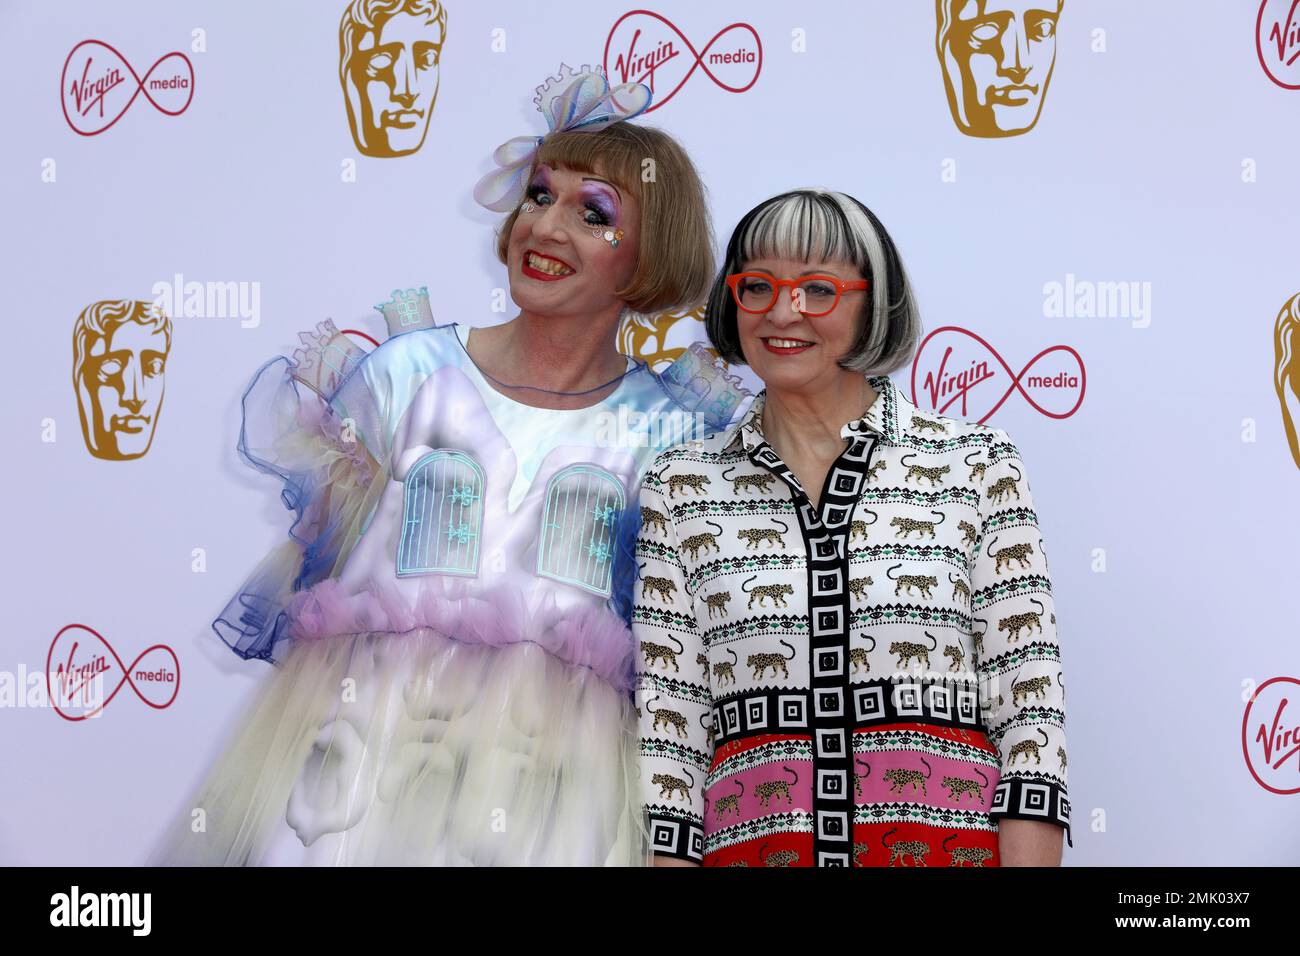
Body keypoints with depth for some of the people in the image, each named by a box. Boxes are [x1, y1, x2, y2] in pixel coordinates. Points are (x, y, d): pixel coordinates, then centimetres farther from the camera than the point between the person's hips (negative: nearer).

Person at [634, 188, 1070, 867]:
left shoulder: (976, 465, 1)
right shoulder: (679, 488, 4)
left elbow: (1028, 703, -3)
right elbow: (668, 721, 2)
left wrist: (1028, 857, -11)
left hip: (951, 842, 0)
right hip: (750, 844, 1)